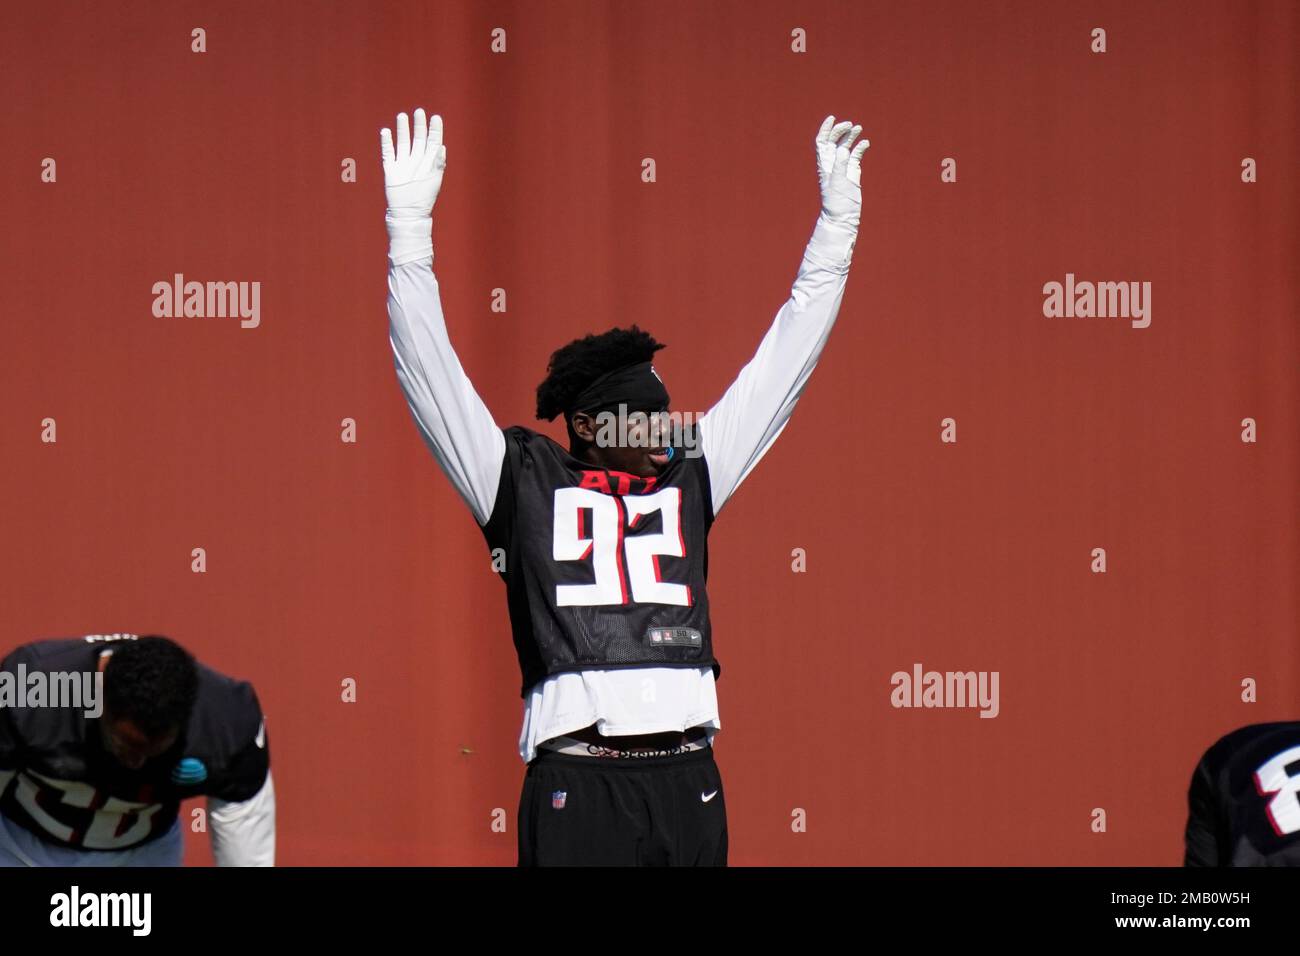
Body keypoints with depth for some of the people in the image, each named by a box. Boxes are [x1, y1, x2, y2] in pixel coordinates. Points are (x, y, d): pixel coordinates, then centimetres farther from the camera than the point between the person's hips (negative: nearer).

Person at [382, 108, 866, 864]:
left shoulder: (690, 477, 18)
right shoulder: (524, 480, 9)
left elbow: (782, 363, 23)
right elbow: (429, 369, 6)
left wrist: (839, 219, 24)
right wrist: (410, 222, 1)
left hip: (689, 782, 4)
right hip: (576, 784, -4)